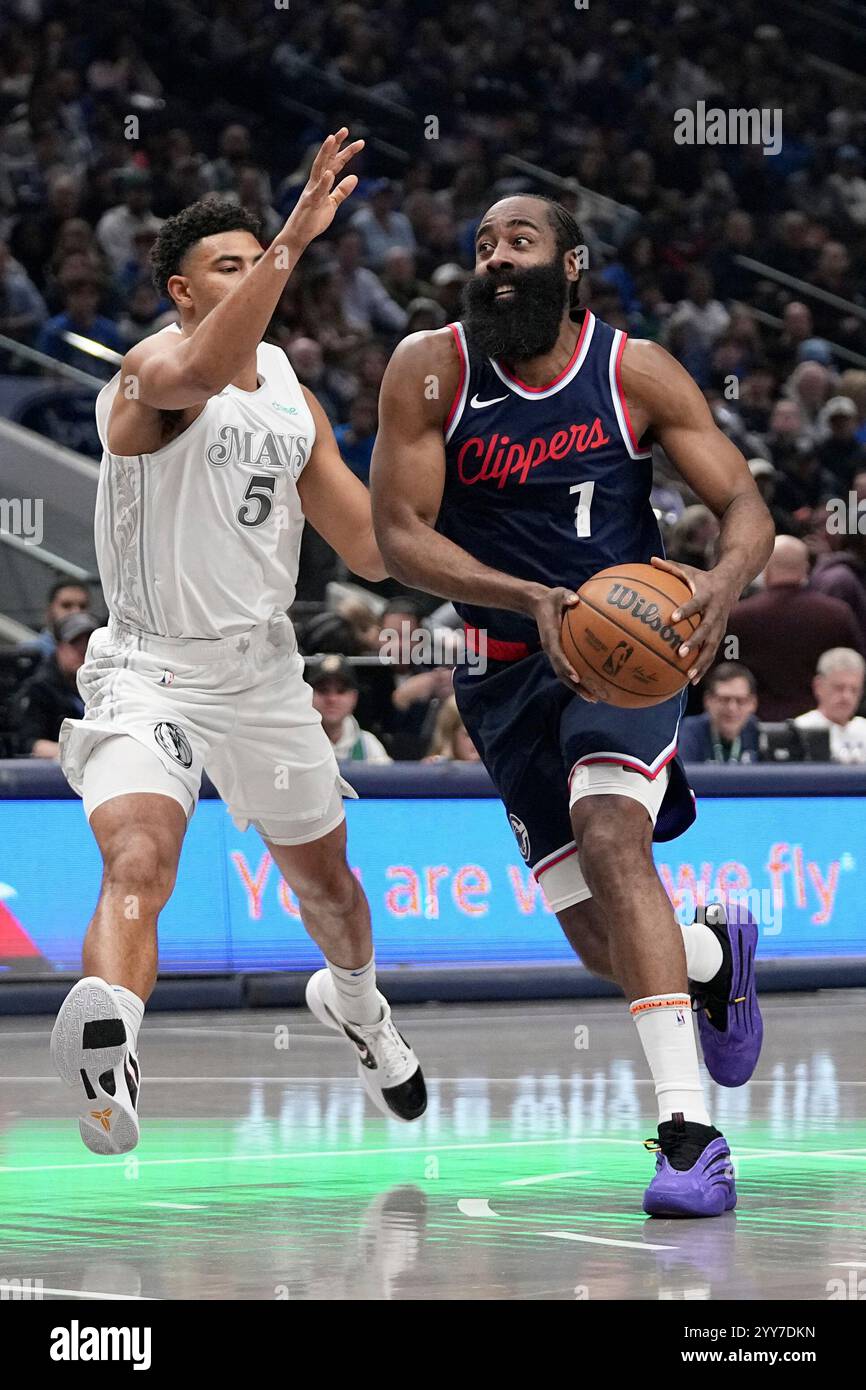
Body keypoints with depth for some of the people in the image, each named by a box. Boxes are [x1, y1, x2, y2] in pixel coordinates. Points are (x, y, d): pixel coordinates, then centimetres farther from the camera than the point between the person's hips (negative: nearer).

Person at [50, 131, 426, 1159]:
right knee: (139, 858, -32)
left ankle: (353, 1002, 55)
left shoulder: (294, 398, 8)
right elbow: (205, 369, -41)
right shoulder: (152, 371, -14)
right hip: (150, 671, -7)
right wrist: (294, 240, -46)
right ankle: (106, 1052, -52)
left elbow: (370, 549, 11)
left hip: (262, 668, 7)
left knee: (323, 876, 24)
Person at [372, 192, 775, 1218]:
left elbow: (743, 501, -4)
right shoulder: (428, 371, -6)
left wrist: (725, 579, -28)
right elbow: (399, 535, -11)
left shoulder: (635, 371, -7)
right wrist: (529, 598, -26)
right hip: (508, 666, 2)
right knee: (601, 944, 3)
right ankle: (714, 951, 42)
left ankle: (689, 1129, -33)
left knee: (610, 834, -30)